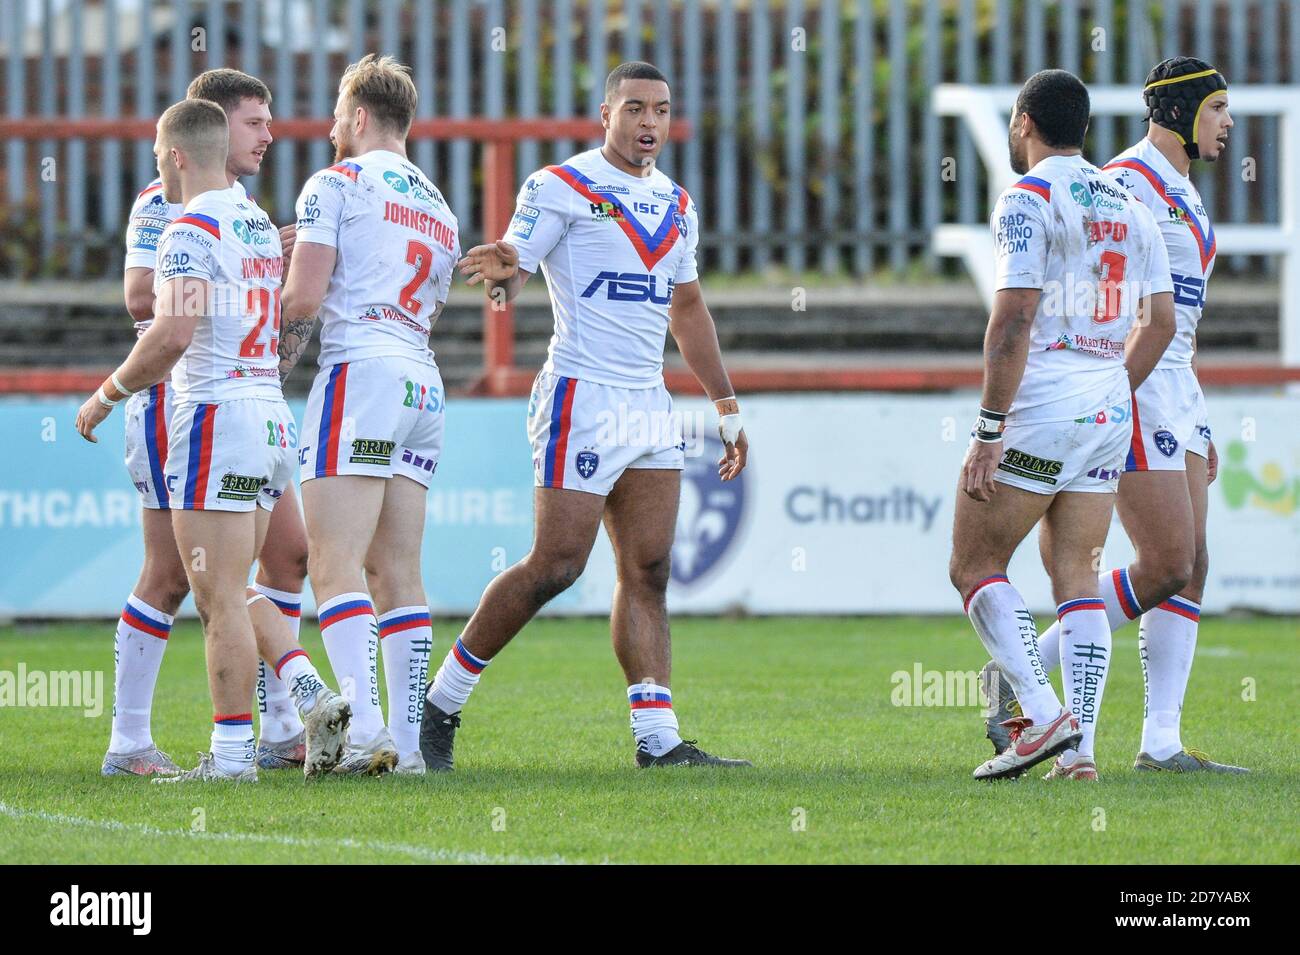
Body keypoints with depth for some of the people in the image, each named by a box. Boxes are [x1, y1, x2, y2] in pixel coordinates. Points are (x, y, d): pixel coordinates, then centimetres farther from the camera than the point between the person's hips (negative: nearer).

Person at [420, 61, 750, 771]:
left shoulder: (676, 205, 18)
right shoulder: (561, 187, -4)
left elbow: (689, 311, 26)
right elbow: (508, 271, -13)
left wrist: (726, 406, 24)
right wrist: (500, 272, -37)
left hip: (650, 406, 7)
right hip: (582, 399, -7)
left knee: (648, 572, 0)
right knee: (555, 565, -10)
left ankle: (659, 739, -4)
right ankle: (441, 703, 3)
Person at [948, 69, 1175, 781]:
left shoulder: (1029, 198, -9)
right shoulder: (1128, 206, 14)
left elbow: (1013, 319, -16)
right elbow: (1160, 322, 15)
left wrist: (988, 430, -16)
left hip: (1040, 404, -7)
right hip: (1108, 408, 7)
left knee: (974, 567, 1)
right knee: (1075, 575, 8)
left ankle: (1042, 715, -13)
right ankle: (1080, 747, -1)